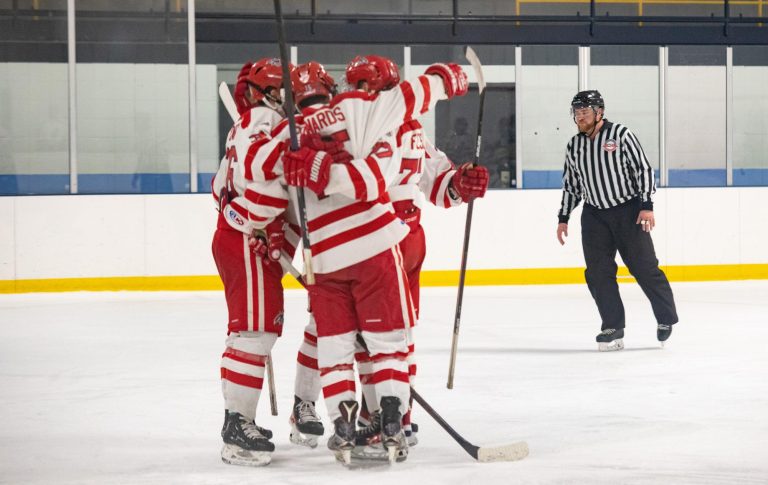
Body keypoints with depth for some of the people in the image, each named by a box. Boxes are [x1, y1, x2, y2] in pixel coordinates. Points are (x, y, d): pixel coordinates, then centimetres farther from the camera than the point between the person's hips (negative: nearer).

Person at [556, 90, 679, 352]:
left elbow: (643, 168, -8)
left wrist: (646, 205, -14)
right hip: (594, 215, 4)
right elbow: (571, 185, 18)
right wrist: (563, 218, 14)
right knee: (598, 272, -4)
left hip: (628, 210, -4)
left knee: (644, 267, -3)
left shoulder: (620, 134, -7)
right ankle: (613, 329, 2)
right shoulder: (574, 146, 8)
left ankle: (666, 318, 14)